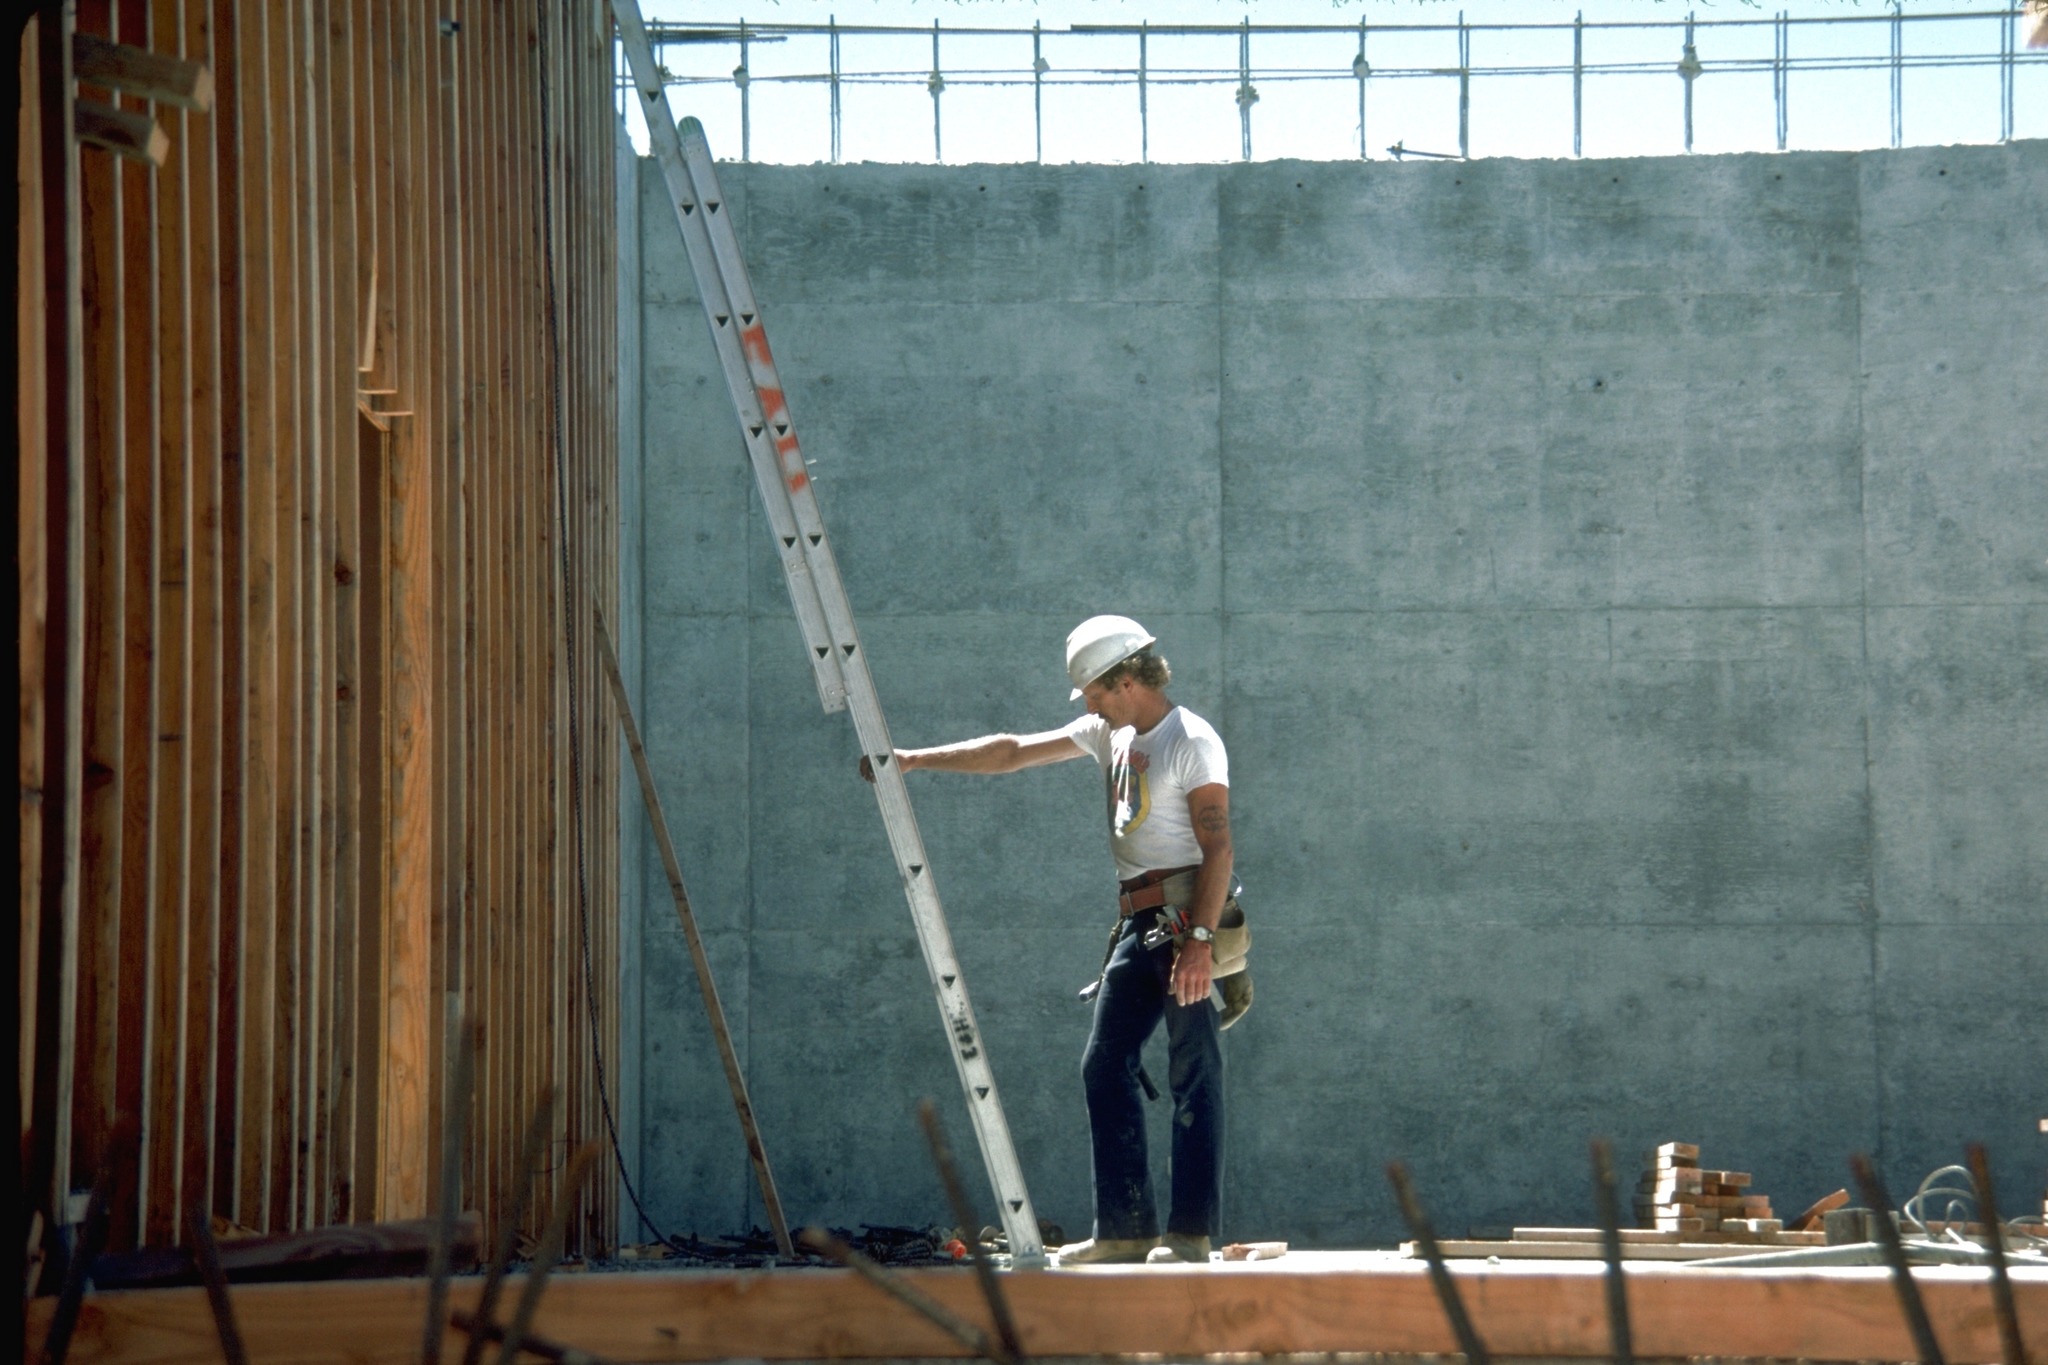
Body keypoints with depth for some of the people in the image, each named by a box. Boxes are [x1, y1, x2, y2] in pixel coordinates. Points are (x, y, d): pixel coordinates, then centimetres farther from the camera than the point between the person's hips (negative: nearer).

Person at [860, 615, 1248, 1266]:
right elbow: (1014, 752, 19)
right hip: (1139, 921, 9)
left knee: (1194, 1077, -7)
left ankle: (1191, 1233, -7)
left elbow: (1218, 850, -16)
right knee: (1105, 1066, 4)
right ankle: (1125, 1228, 5)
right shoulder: (1111, 734, 16)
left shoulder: (1192, 742, -9)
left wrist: (1199, 940, -24)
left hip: (1189, 918, -9)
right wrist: (914, 760, 15)